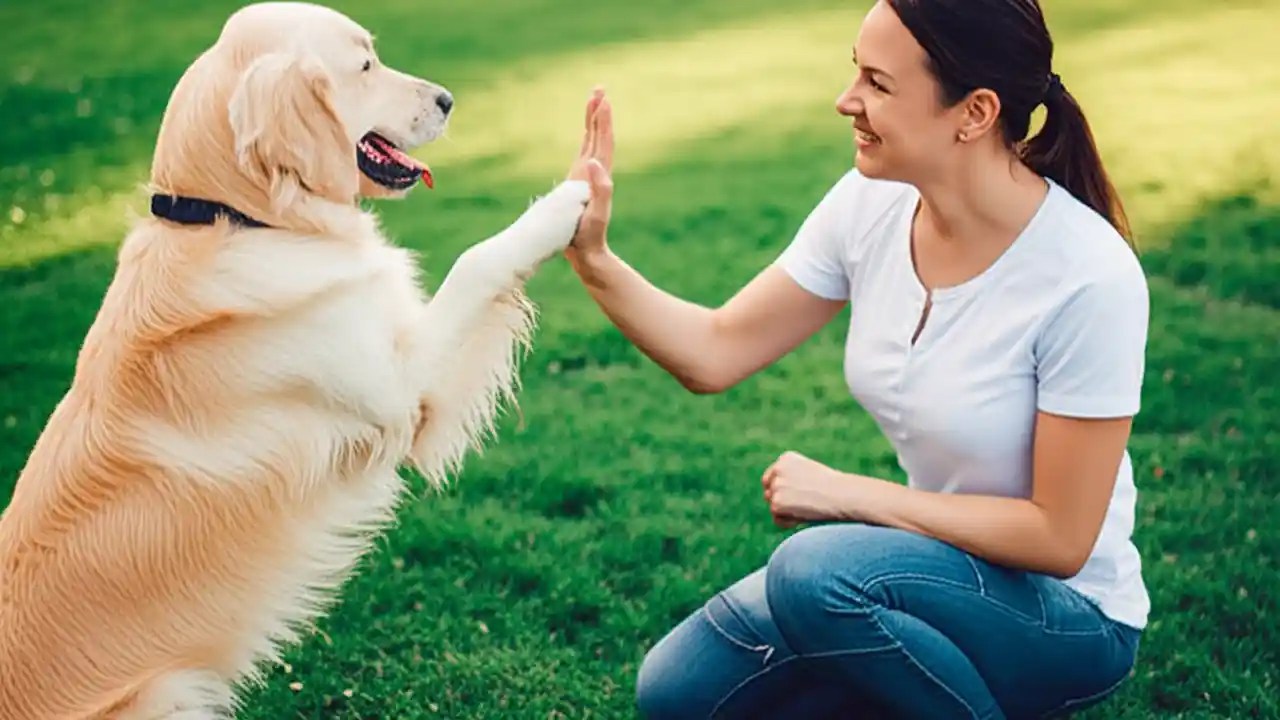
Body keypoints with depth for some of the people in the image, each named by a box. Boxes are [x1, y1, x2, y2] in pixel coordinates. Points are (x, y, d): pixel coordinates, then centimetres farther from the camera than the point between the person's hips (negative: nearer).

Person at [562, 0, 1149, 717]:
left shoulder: (1089, 278, -26)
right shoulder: (872, 204, -9)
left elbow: (1060, 537, -21)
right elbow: (714, 353, -4)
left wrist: (847, 493, -21)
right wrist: (594, 260, -18)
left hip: (1067, 612, -6)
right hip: (944, 561, 6)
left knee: (817, 568, -32)